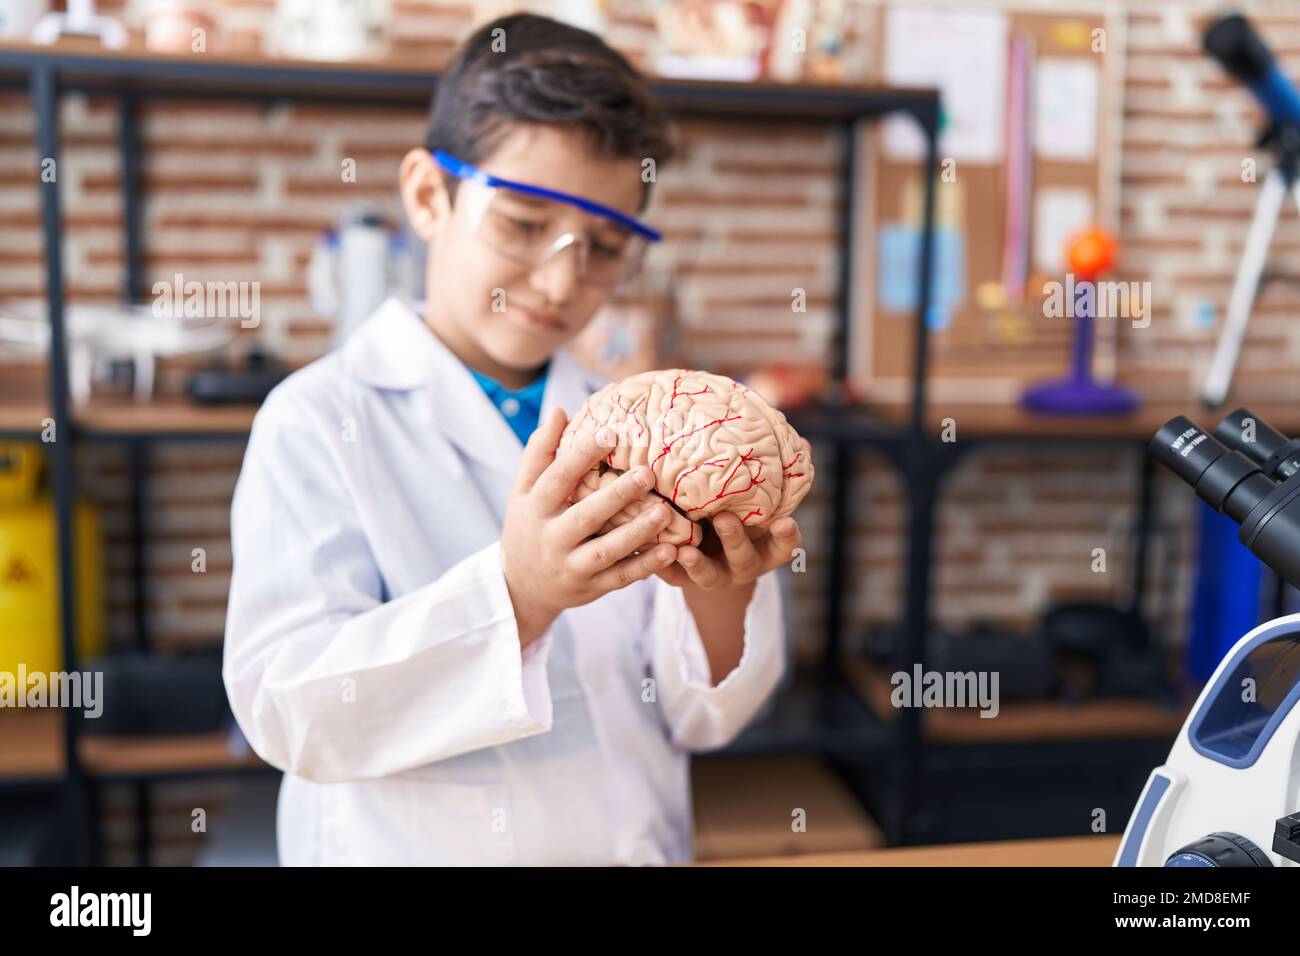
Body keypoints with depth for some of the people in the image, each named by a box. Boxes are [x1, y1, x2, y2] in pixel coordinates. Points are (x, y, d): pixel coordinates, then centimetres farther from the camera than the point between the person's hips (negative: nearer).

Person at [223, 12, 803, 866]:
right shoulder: (319, 419, -12)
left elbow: (699, 719, -4)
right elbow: (287, 709, -21)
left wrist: (719, 603, -24)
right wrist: (516, 593, -34)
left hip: (640, 839, 4)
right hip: (412, 846, -3)